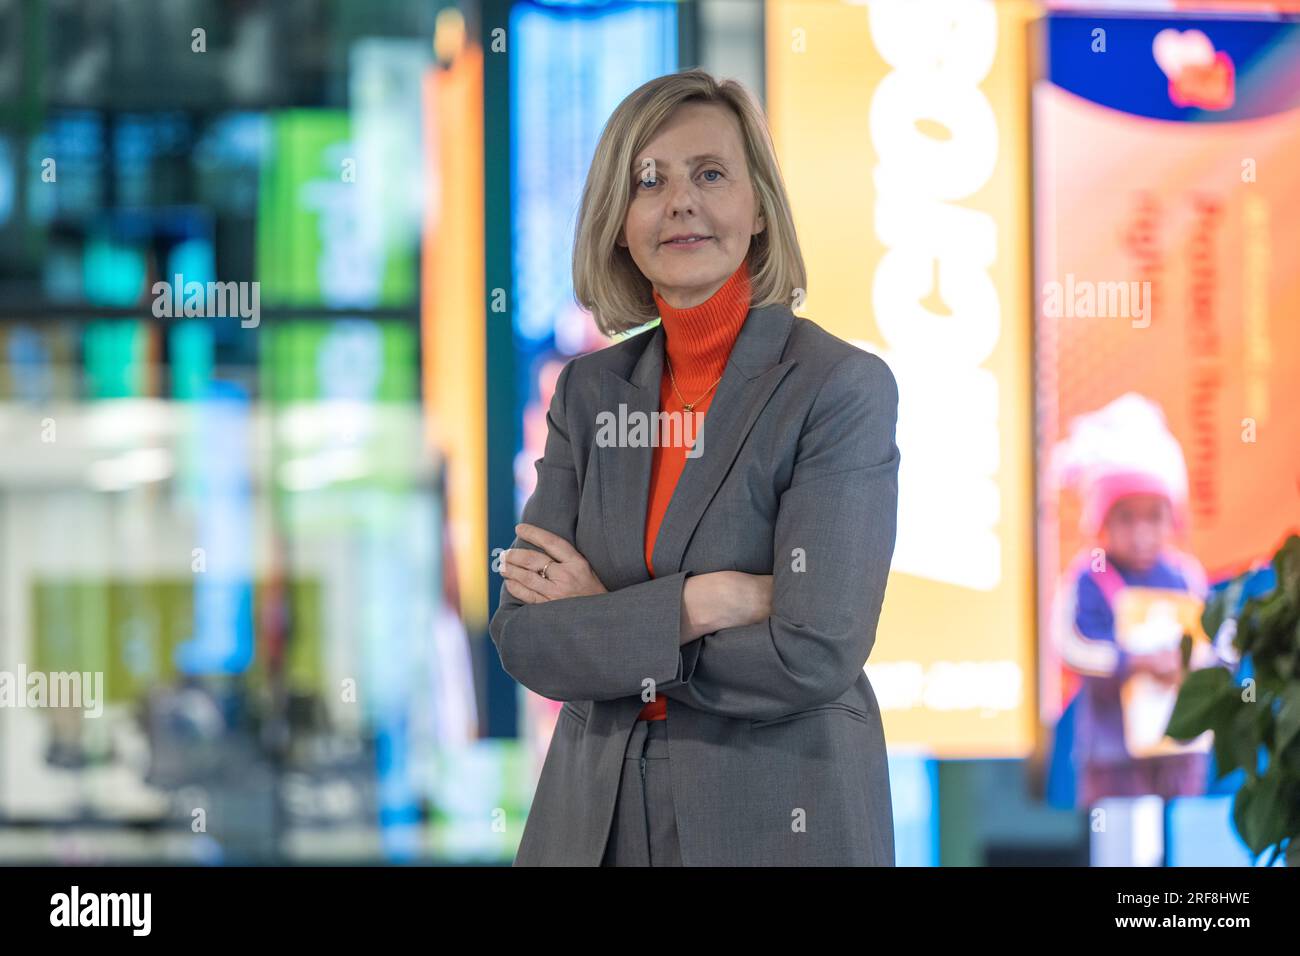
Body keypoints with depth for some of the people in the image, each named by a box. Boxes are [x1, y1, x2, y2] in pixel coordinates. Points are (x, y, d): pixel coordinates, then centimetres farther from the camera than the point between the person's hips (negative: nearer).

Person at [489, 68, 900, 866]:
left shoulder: (844, 388, -11)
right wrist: (694, 604, -17)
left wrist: (605, 623, -10)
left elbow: (816, 655, -19)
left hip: (775, 823, -4)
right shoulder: (591, 390, 5)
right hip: (597, 819, 4)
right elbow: (525, 639, -3)